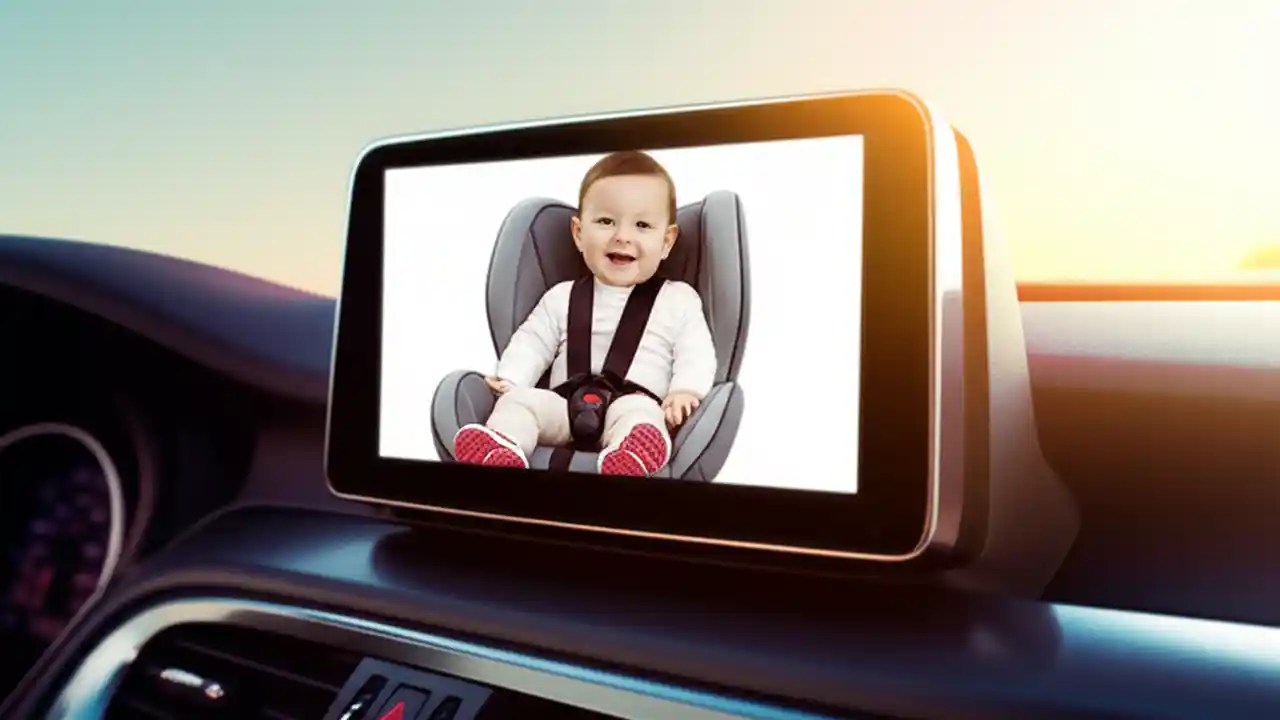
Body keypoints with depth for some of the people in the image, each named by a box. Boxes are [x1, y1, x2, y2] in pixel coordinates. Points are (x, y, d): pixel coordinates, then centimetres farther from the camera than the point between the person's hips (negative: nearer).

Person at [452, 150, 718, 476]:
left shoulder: (679, 299, 14)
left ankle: (631, 456, -66)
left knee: (638, 411, -36)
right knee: (520, 400, -23)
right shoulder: (563, 297, 20)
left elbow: (696, 354, 6)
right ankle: (502, 450, -51)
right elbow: (531, 343, 17)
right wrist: (511, 379, -3)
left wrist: (684, 391, -15)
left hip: (635, 403, -3)